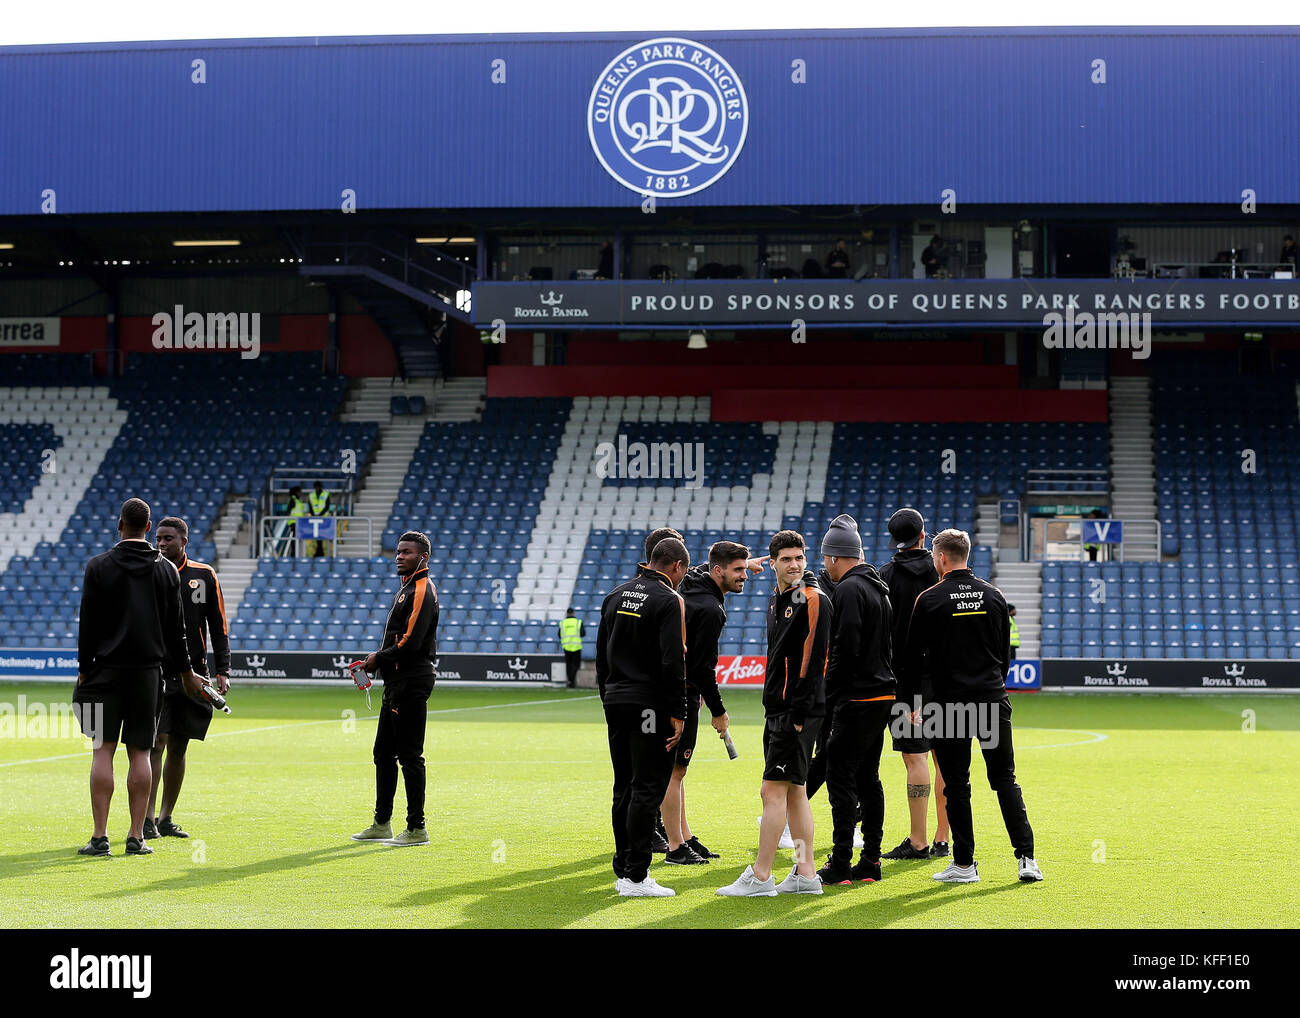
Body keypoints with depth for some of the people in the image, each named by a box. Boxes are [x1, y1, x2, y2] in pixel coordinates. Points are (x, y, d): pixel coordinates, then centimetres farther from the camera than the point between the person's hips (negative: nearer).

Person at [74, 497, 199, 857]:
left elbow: (89, 623, -3)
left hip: (107, 669, -2)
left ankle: (100, 837, -3)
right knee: (140, 753, 4)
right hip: (149, 670, 2)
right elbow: (175, 627, 9)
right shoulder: (166, 569, 5)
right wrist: (185, 672, 18)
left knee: (103, 750, 0)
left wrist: (84, 667, 5)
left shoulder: (99, 566, -2)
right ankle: (136, 837, 2)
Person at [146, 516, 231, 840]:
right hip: (156, 675, -2)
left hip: (193, 675, 2)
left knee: (178, 748, 7)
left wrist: (222, 671, 2)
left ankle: (166, 819, 15)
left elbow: (218, 627, 10)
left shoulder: (204, 576, 6)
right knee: (156, 743, -12)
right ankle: (148, 818, -9)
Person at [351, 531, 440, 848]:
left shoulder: (422, 590, -13)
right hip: (397, 680, 11)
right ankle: (382, 825, 23)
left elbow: (411, 642, -22)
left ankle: (417, 829, -4)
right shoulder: (406, 588, 19)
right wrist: (377, 659, 8)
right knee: (383, 752, 15)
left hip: (412, 681, -11)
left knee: (410, 756, -8)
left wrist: (379, 658, -9)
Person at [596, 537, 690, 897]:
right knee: (647, 787, -6)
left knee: (625, 787, 14)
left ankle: (623, 870, 18)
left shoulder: (615, 595, 14)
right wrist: (677, 714, -14)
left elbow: (601, 655, 17)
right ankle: (635, 877, -8)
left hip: (615, 702, 8)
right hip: (649, 704, -8)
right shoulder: (668, 600, -10)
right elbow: (672, 662, -16)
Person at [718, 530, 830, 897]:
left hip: (798, 711, -10)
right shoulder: (776, 600, 16)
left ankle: (759, 877, -6)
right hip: (777, 709, 10)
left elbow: (812, 661, -18)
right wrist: (773, 708, 16)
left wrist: (798, 715, -20)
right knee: (793, 790, 11)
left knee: (774, 790, -9)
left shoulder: (813, 600, -12)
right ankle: (805, 875, 15)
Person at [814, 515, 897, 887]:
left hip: (857, 699, -9)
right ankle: (871, 862, 15)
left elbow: (846, 648, -21)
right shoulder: (878, 587, 16)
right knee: (868, 777, 13)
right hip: (883, 695, 9)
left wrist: (830, 688, -10)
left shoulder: (848, 590, -13)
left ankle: (840, 865, -6)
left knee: (841, 776, -6)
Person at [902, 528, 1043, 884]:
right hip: (993, 697, 3)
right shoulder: (993, 595, 6)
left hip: (950, 700, -3)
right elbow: (1006, 651, 12)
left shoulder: (930, 600, -6)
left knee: (957, 784, 4)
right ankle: (1027, 858, 0)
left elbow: (914, 659, -3)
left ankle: (964, 863, 6)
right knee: (1005, 778, 7)